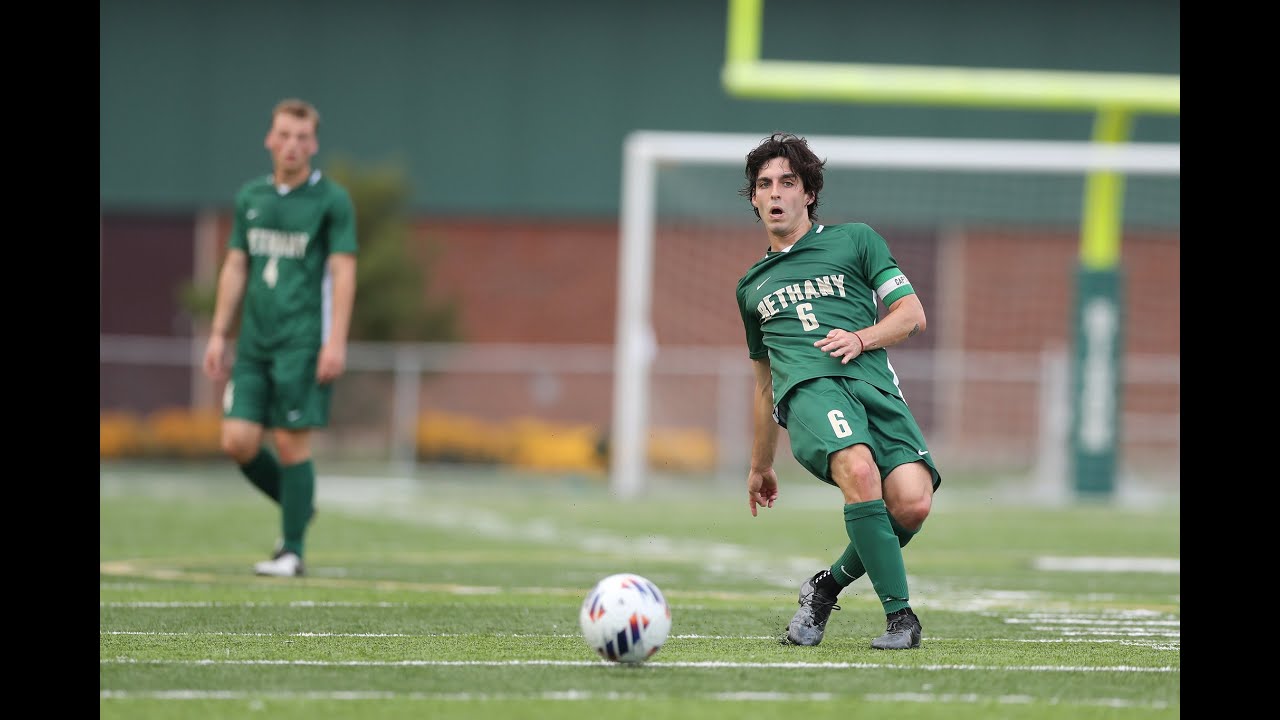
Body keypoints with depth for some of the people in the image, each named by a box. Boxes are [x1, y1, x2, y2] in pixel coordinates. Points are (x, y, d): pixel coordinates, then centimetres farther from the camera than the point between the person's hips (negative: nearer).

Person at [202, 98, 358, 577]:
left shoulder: (332, 200, -3)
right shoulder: (250, 197, 12)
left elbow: (343, 273, -7)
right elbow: (235, 268, 16)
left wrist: (336, 343, -15)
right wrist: (219, 334, 10)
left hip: (304, 341, -5)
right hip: (254, 341, 5)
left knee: (291, 443, -6)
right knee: (238, 441, -2)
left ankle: (292, 551, 3)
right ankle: (298, 507, 22)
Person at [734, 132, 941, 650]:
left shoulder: (855, 240, 20)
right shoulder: (752, 285, 30)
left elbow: (912, 315, 13)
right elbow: (764, 378, 38)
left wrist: (862, 338, -6)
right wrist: (760, 466, 39)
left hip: (873, 382, -1)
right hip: (807, 389, 1)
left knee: (912, 502, -26)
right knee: (859, 469, -34)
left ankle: (831, 584, 0)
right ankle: (900, 615, -32)